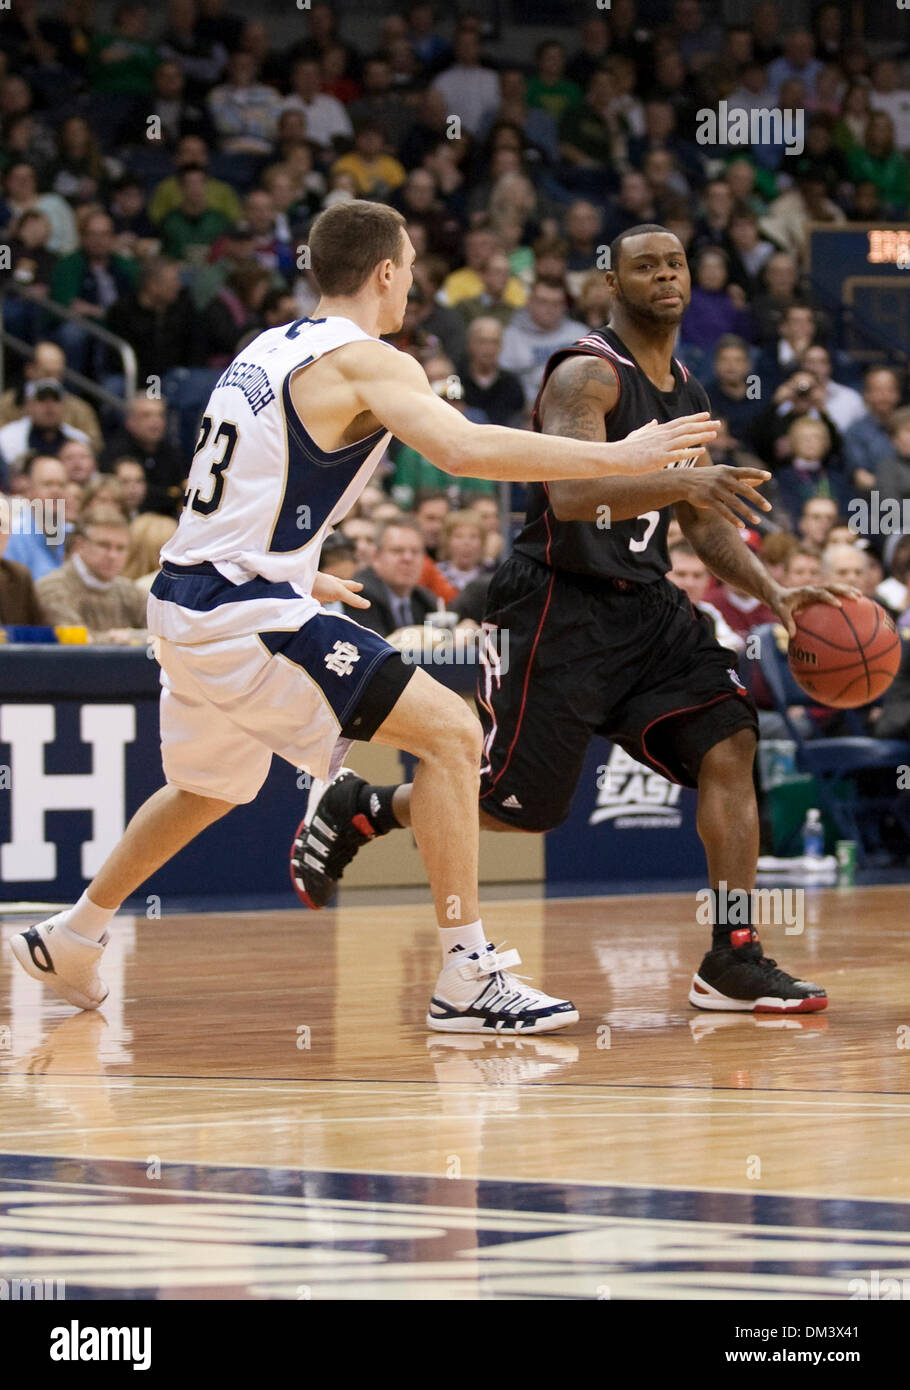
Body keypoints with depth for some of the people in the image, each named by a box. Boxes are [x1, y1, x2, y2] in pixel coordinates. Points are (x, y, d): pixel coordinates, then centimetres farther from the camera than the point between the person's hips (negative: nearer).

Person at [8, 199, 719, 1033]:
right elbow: (463, 448, -28)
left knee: (210, 785, 33)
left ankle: (72, 937, 48)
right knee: (450, 732, -12)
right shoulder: (365, 361, -12)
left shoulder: (268, 352, 16)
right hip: (247, 617, -10)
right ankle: (468, 978, -16)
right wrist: (617, 458, -26)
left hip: (187, 599, 10)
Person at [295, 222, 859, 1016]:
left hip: (644, 604, 7)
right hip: (559, 606, -7)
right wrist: (681, 481, -44)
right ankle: (355, 811, 26)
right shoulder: (587, 375, -15)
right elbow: (570, 496, -30)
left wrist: (771, 593, 3)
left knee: (729, 743, -12)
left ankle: (732, 962, -11)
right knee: (513, 802, -2)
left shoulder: (687, 395, 12)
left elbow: (705, 525, 19)